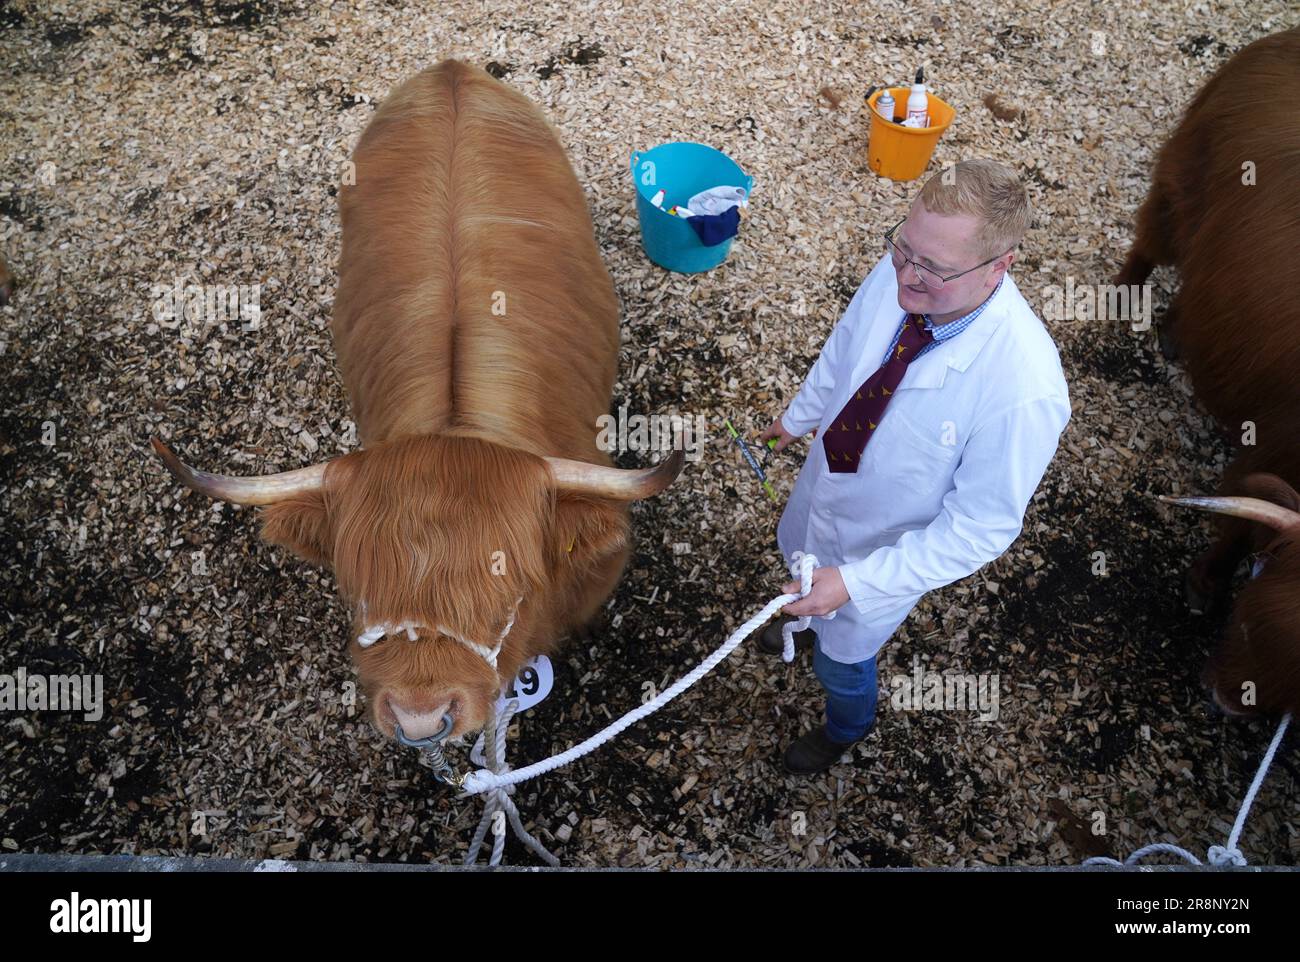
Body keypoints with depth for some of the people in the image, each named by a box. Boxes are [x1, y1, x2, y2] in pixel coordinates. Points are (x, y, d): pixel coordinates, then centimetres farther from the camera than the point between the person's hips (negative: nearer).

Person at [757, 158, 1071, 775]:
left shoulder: (1025, 389, -41)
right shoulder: (897, 273, -25)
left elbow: (981, 529, -29)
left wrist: (854, 583, -32)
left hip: (886, 546, -5)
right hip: (823, 480, 5)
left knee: (842, 659, 22)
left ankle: (847, 726, 61)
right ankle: (811, 624, 75)